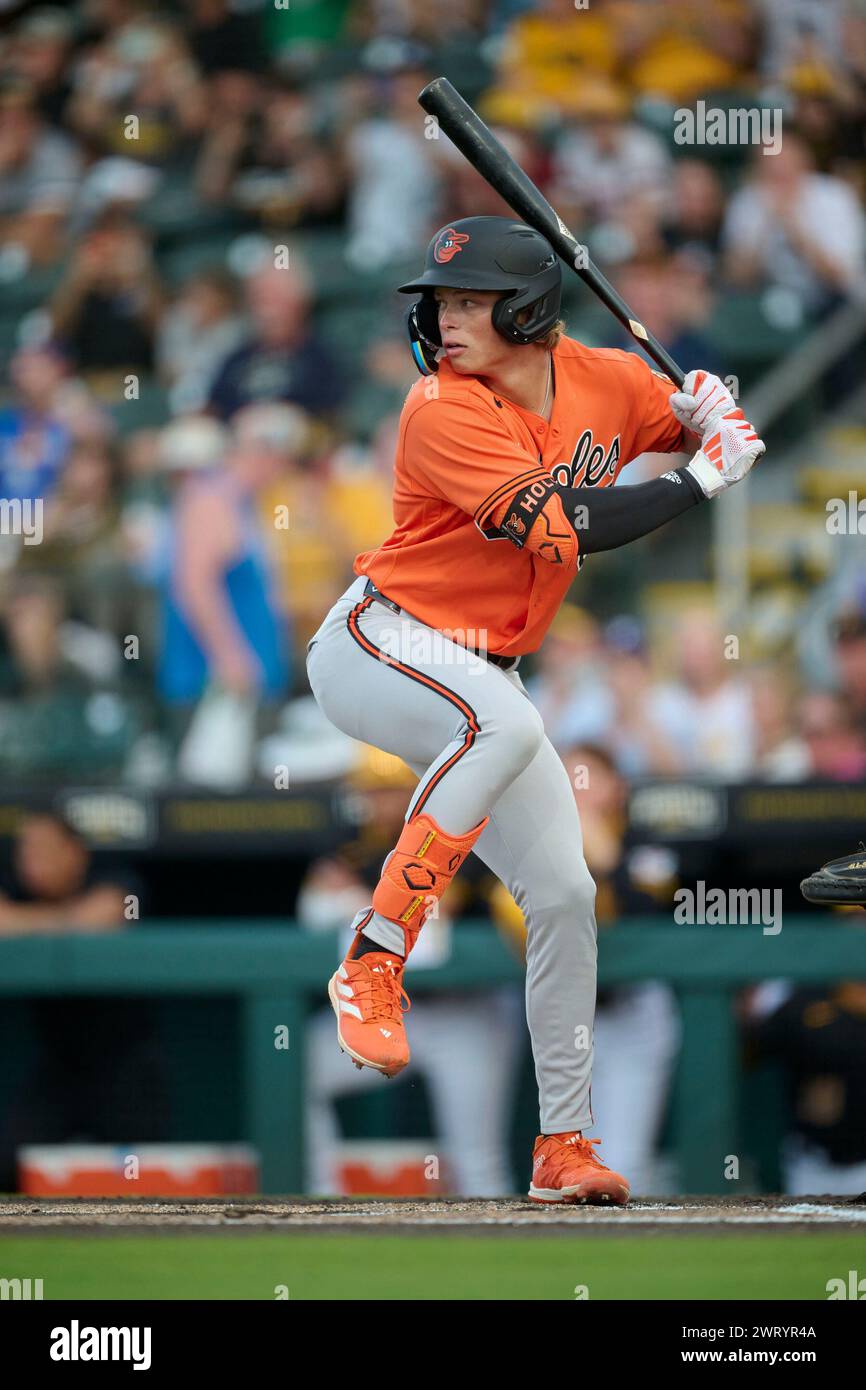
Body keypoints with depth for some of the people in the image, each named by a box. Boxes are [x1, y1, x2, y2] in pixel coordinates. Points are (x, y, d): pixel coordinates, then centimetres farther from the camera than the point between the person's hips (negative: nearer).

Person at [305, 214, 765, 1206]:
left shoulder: (604, 381, -1)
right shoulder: (442, 414, -21)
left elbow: (707, 423, 17)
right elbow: (563, 530, -28)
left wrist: (705, 417, -7)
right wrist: (704, 479, -23)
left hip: (479, 675, 7)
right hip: (375, 644, -7)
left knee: (564, 897, 2)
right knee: (505, 724, -39)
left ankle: (565, 1146, 12)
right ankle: (373, 963, -34)